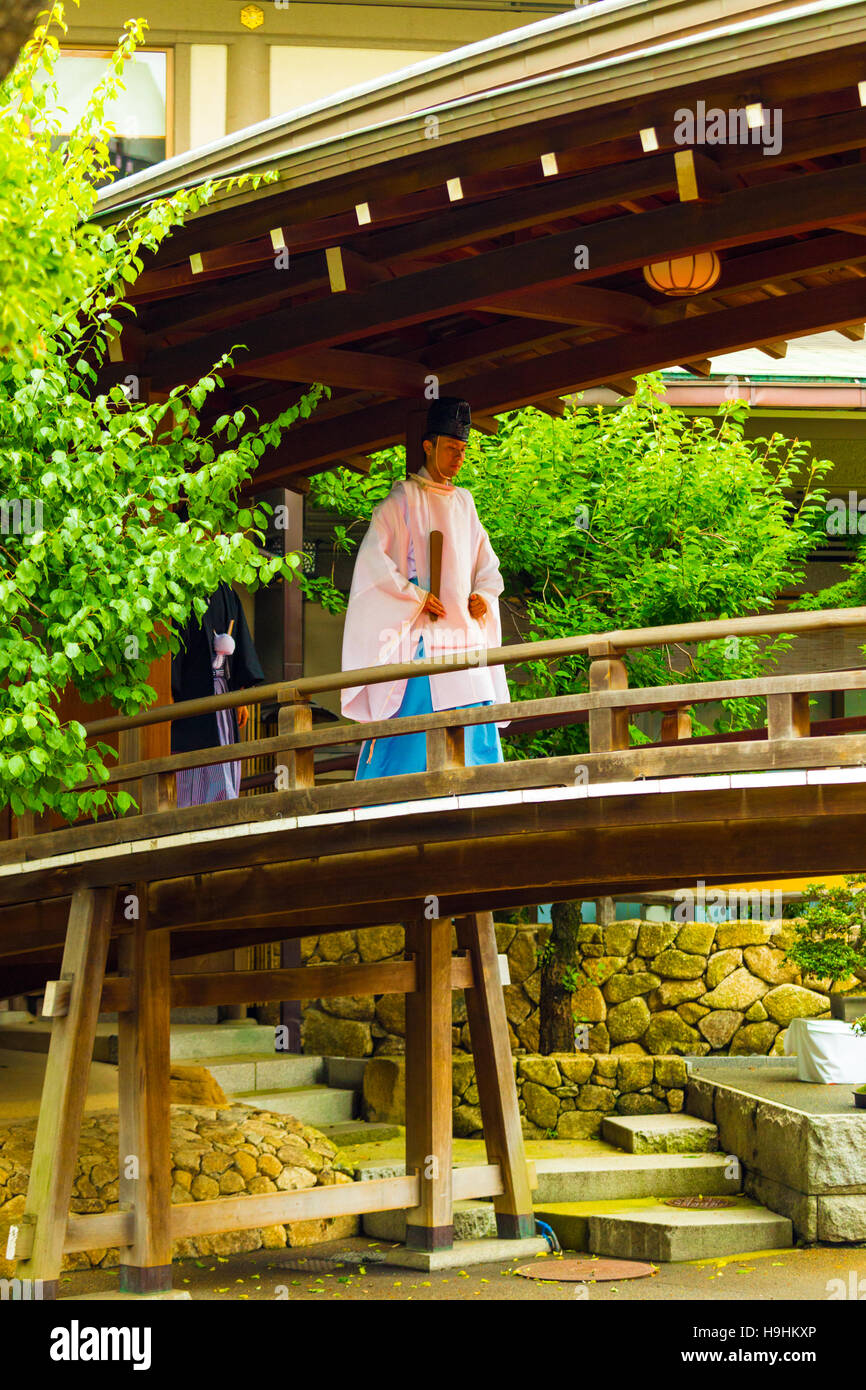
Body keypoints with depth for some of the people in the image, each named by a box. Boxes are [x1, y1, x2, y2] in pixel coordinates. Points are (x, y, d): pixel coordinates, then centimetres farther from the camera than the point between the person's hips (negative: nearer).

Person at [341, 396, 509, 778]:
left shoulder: (464, 503, 19)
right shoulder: (404, 499, 0)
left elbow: (487, 562, 25)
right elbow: (373, 557, -10)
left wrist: (484, 595, 4)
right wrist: (415, 596, -15)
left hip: (465, 631, 7)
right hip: (420, 634, -7)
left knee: (477, 735, 2)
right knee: (414, 730, -13)